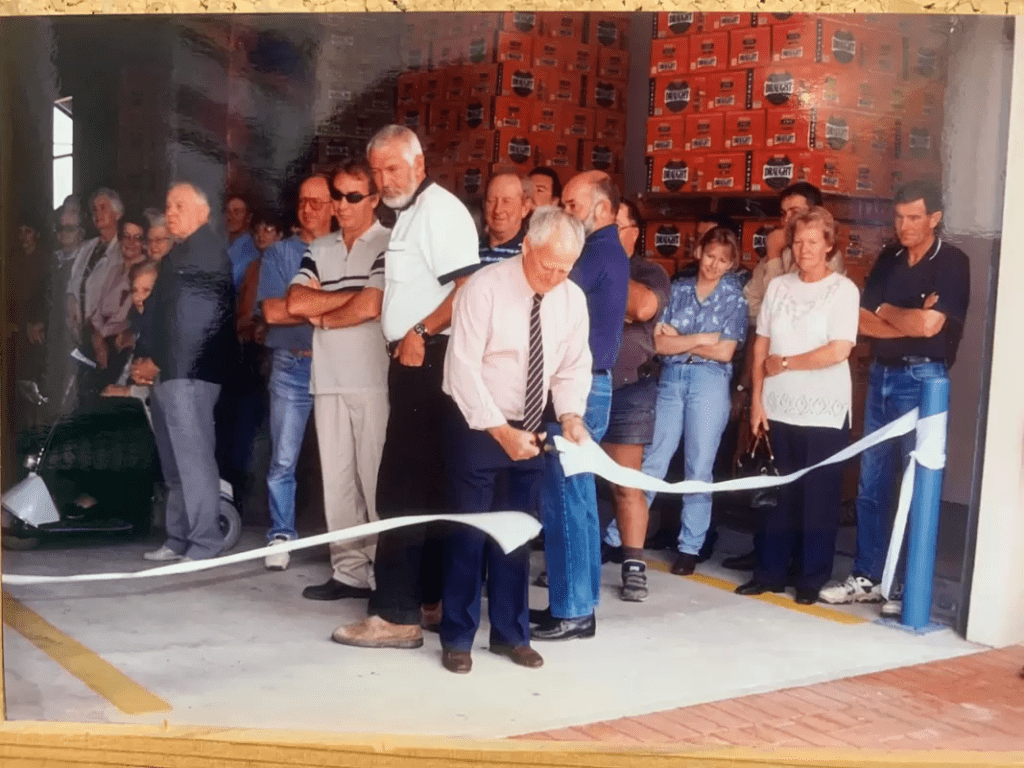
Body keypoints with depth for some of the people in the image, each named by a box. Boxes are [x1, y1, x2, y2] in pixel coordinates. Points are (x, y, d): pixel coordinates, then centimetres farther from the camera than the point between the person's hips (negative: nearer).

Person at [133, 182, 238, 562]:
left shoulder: (205, 249, -5)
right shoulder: (178, 255, 25)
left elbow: (191, 313, -14)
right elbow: (156, 309, 20)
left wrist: (155, 360, -12)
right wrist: (143, 358, 6)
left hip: (187, 371, -10)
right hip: (170, 371, 10)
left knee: (193, 459, -11)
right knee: (176, 464, 12)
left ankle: (204, 545, -9)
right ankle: (179, 540, 19)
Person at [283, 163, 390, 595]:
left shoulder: (388, 246, -4)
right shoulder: (319, 250, 16)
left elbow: (370, 308, -15)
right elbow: (295, 304, 3)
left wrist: (322, 318, 2)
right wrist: (351, 294, -6)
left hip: (375, 379, -6)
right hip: (328, 379, 6)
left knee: (376, 478, -4)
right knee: (336, 478, 8)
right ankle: (349, 570, 15)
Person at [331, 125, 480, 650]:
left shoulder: (440, 210, -13)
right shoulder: (410, 214, 18)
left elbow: (470, 287, -24)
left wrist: (422, 333, -21)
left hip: (427, 363, -11)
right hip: (414, 363, 11)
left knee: (402, 489, -9)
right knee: (426, 487, 14)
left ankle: (395, 614, -5)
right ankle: (432, 598, 23)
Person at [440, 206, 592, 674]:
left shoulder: (572, 298, -4)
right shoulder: (484, 289, -19)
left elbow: (573, 368, 3)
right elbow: (463, 369, -21)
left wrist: (571, 416, -16)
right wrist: (501, 431, -26)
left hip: (530, 429, 5)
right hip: (480, 427, -4)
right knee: (469, 531, 2)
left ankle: (510, 633, 27)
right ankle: (457, 637, 17)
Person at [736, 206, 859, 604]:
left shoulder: (843, 289, -5)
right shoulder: (777, 285, 7)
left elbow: (839, 351, -16)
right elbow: (761, 347, 8)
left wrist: (784, 363, -8)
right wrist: (757, 399, 1)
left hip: (824, 413, -4)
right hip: (779, 409, 4)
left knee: (818, 497, 3)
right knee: (778, 494, 10)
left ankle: (812, 579, 14)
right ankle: (770, 572, 19)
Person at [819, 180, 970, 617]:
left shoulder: (952, 262, -7)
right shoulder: (889, 259, 12)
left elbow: (929, 325, -19)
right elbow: (863, 321, 4)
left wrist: (888, 312, -2)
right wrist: (909, 321, -11)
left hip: (922, 379, -6)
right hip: (881, 375, 6)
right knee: (871, 483, 9)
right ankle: (867, 577, 18)